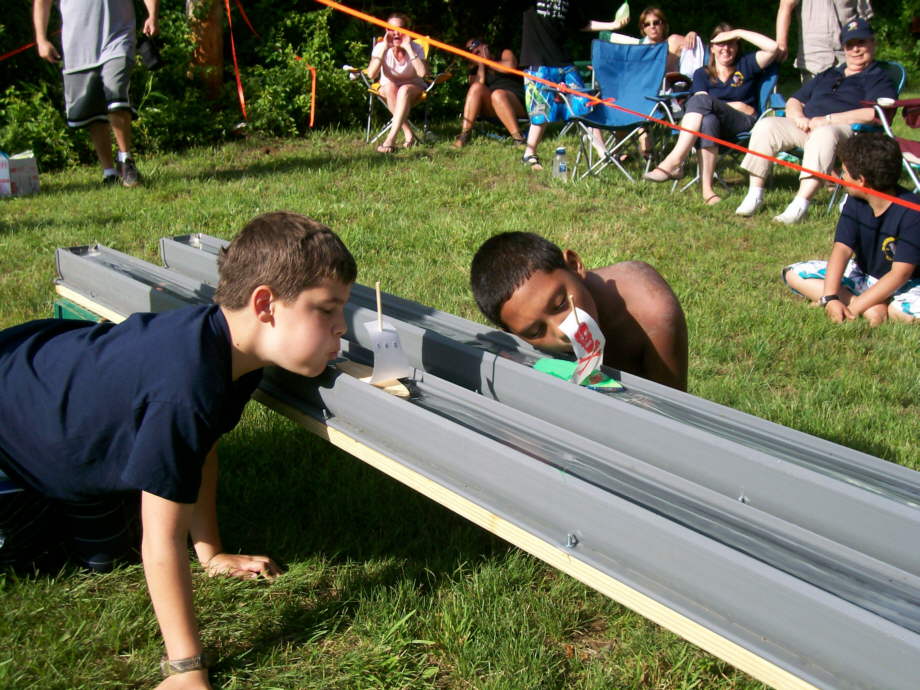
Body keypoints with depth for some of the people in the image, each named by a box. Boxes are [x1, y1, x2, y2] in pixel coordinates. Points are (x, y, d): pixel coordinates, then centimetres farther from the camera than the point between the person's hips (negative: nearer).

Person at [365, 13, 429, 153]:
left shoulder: (415, 48, -16)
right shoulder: (381, 47, -14)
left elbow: (423, 73, -34)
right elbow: (371, 74, -28)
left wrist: (408, 48, -32)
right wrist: (384, 49, -31)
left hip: (413, 88, -1)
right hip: (388, 90, 2)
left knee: (404, 90, -36)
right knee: (390, 86, -34)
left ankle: (391, 139, -43)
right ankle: (408, 134, -30)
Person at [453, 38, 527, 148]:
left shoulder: (505, 53, 15)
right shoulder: (475, 71, 20)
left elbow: (510, 66, -10)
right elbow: (477, 87, -2)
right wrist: (481, 65, 3)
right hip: (492, 111, 3)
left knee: (498, 94, -35)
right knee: (476, 87, -22)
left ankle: (518, 139, -42)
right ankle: (464, 134, -30)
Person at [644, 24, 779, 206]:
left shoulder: (745, 66, 19)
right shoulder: (702, 74, 20)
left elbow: (773, 47, 1)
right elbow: (703, 108, 3)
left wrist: (738, 33, 4)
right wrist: (735, 106, -10)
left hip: (745, 122, -2)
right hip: (716, 122, 2)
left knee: (702, 101, -30)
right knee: (709, 120, -39)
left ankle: (674, 161, -47)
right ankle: (706, 188, -49)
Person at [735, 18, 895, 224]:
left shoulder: (878, 78, 8)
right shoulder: (828, 75, 29)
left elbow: (875, 114, -12)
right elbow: (793, 101, 28)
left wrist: (827, 119, -15)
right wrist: (798, 117, 2)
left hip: (847, 130, -6)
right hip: (805, 127, 6)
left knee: (824, 134, -40)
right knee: (766, 126, -15)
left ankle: (800, 205, -47)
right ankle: (754, 196, -17)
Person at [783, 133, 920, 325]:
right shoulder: (855, 202, -6)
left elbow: (900, 274, -27)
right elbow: (842, 249, -16)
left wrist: (854, 307, -32)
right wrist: (830, 298, -32)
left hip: (904, 285, -7)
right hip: (863, 275, 7)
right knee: (794, 274, -9)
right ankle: (872, 309, -21)